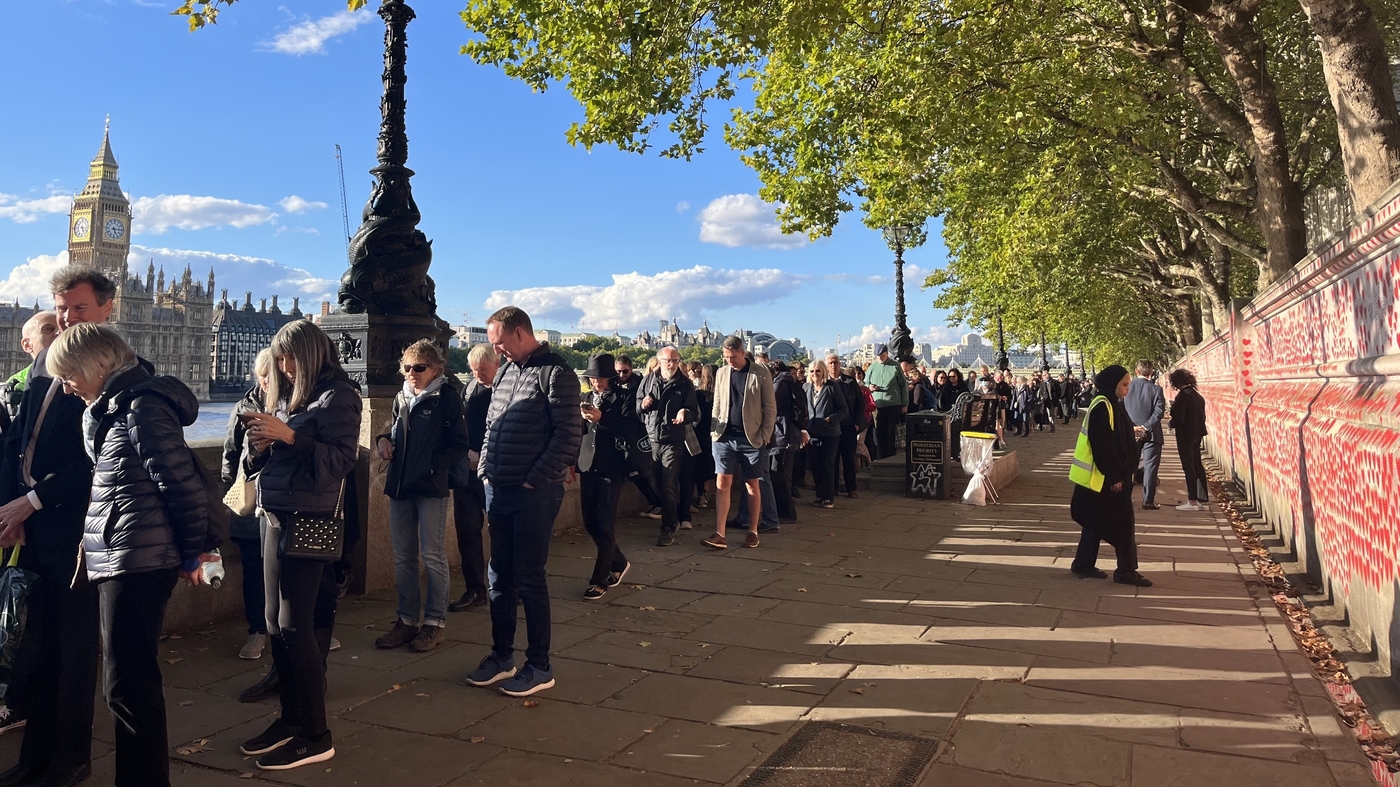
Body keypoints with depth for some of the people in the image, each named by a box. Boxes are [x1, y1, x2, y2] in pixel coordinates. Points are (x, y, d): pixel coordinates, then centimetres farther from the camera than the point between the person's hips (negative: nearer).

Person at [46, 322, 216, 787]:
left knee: (128, 684, -4)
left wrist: (192, 551, -8)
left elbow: (181, 482, -16)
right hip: (118, 559, 10)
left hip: (137, 562, -10)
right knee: (132, 680, 16)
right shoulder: (113, 407, 16)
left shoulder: (142, 405, -14)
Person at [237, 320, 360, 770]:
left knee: (295, 625, -6)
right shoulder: (285, 395, 15)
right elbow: (265, 461, 18)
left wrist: (289, 436, -21)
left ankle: (315, 736, 3)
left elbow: (342, 459, -16)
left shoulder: (338, 395, -8)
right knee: (276, 623, 11)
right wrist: (260, 444, -4)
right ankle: (291, 719, 23)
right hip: (276, 516, 8)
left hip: (308, 521, -8)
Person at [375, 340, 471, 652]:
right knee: (403, 557, 12)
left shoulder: (447, 398, -6)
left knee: (433, 556, 1)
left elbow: (459, 445, -8)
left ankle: (434, 622, 12)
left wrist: (433, 466, -19)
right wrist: (384, 440, 2)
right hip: (399, 485, 6)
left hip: (431, 487, -6)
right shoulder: (401, 398, 12)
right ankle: (407, 620, 23)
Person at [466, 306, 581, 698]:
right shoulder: (505, 371, 14)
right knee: (500, 576, 14)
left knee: (529, 578, -1)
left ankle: (540, 666, 13)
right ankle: (502, 657, 28)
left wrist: (534, 481, -15)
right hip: (499, 491, 8)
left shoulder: (555, 373, -10)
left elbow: (569, 436, -16)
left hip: (534, 494, -7)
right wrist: (487, 472, 9)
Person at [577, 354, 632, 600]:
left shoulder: (623, 398, -3)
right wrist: (580, 419, -10)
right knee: (590, 523, 10)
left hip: (611, 467, -6)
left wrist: (602, 419, -23)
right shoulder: (586, 398, 12)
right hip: (587, 466, 6)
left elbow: (630, 431, -13)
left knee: (604, 525, -3)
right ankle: (618, 563, 31)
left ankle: (599, 581, 6)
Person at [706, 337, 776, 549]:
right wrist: (715, 430, 3)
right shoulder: (721, 373, 8)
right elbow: (717, 405, 13)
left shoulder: (761, 373, -4)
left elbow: (770, 408, -3)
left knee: (752, 485, 6)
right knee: (722, 483, -4)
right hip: (725, 436, 3)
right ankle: (719, 534, -6)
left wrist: (765, 435, -9)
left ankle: (753, 532, 17)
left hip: (751, 437, -3)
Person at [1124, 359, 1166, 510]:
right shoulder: (1156, 389, -8)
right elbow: (1159, 411, -15)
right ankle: (1148, 500, 0)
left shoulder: (1127, 387, 0)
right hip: (1151, 433, -3)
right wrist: (1146, 426, -16)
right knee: (1150, 466, 1)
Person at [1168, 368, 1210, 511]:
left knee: (1189, 467, -2)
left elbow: (1178, 417, -19)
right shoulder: (1198, 395, 8)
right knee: (1197, 466, 14)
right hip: (1197, 433, 8)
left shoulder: (1182, 395, -16)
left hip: (1185, 435, -8)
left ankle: (1192, 501, 1)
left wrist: (1172, 424, 0)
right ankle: (1203, 500, 18)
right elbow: (1202, 416, 12)